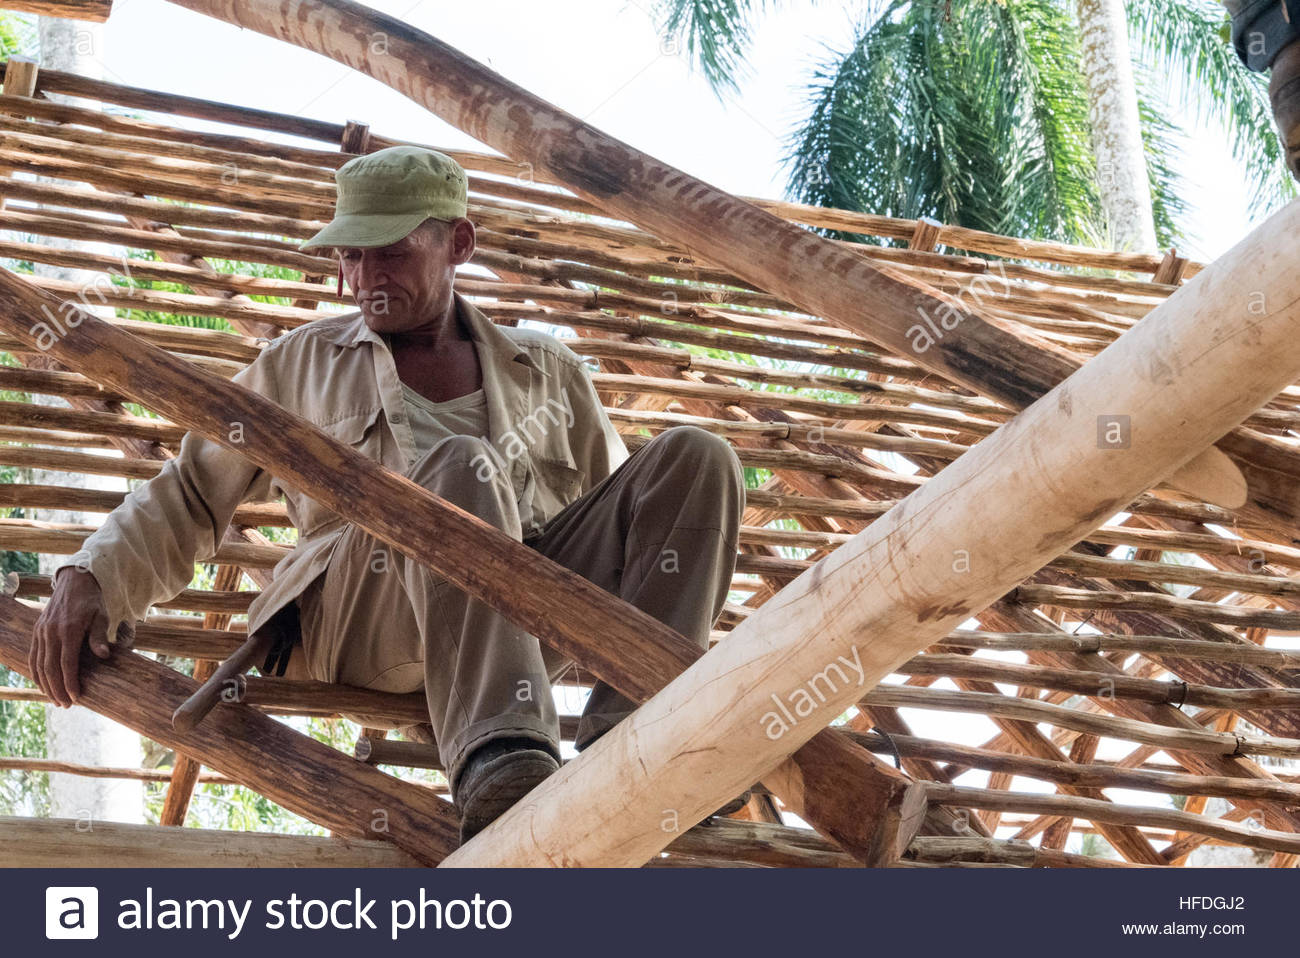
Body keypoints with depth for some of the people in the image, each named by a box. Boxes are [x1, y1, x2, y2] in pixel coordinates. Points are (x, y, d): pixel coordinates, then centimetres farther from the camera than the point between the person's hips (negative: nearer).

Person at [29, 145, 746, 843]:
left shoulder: (546, 369, 22)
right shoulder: (302, 363, 21)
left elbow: (617, 506, 23)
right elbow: (189, 493, 20)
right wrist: (91, 579, 2)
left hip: (531, 620, 3)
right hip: (363, 620, -2)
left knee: (693, 457, -18)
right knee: (461, 466, -33)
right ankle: (498, 771, -53)